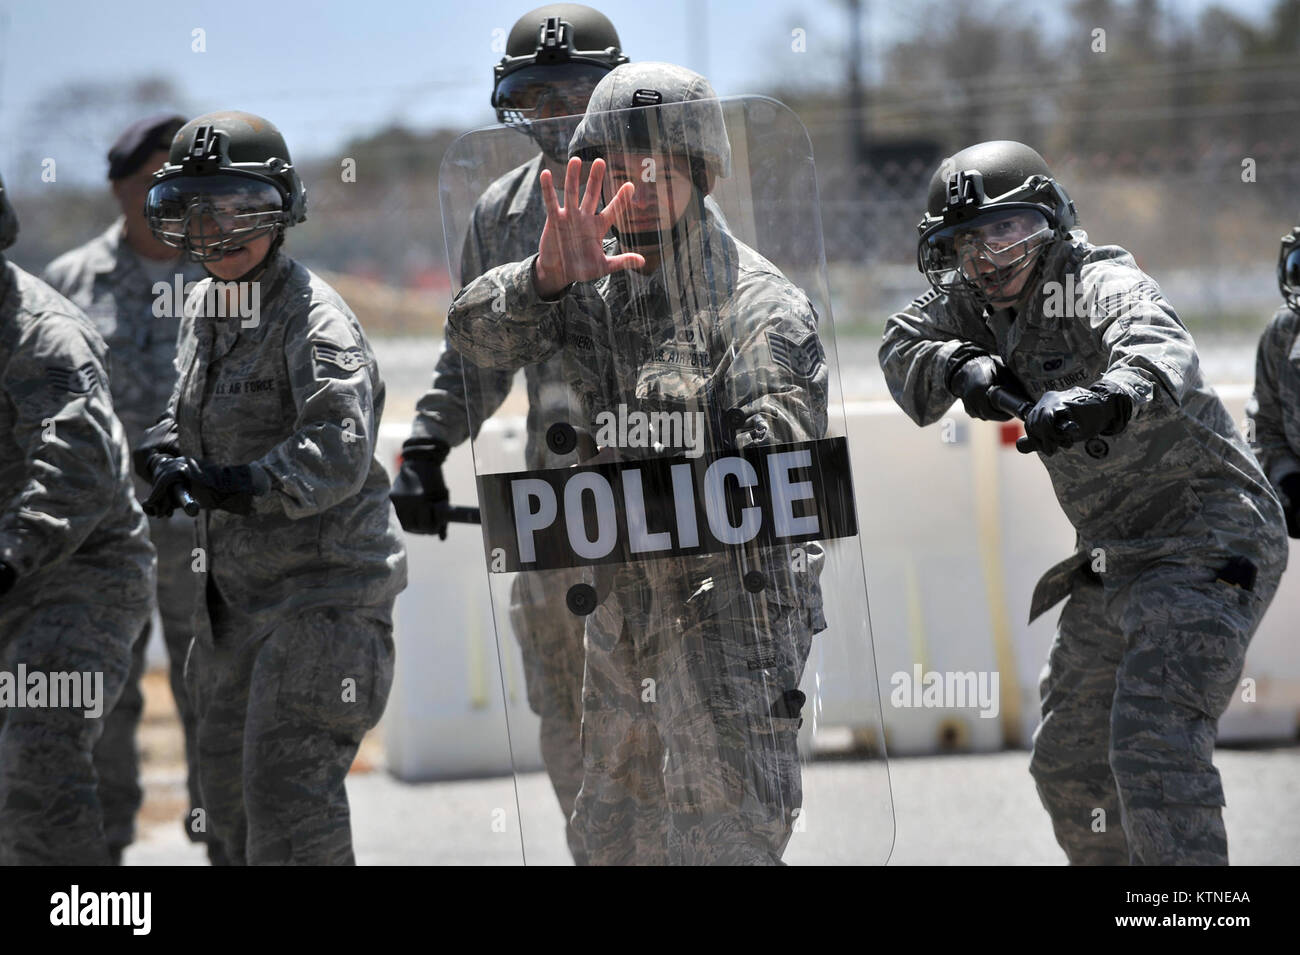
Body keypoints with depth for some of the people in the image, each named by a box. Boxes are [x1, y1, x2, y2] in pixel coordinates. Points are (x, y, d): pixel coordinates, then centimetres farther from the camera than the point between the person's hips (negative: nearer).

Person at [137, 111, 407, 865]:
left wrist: (240, 484, -42)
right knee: (231, 795, 15)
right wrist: (169, 447, 2)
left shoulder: (315, 320, -17)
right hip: (238, 590, 9)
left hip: (324, 589, -9)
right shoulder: (206, 309, 10)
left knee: (285, 786, -17)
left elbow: (338, 451, -30)